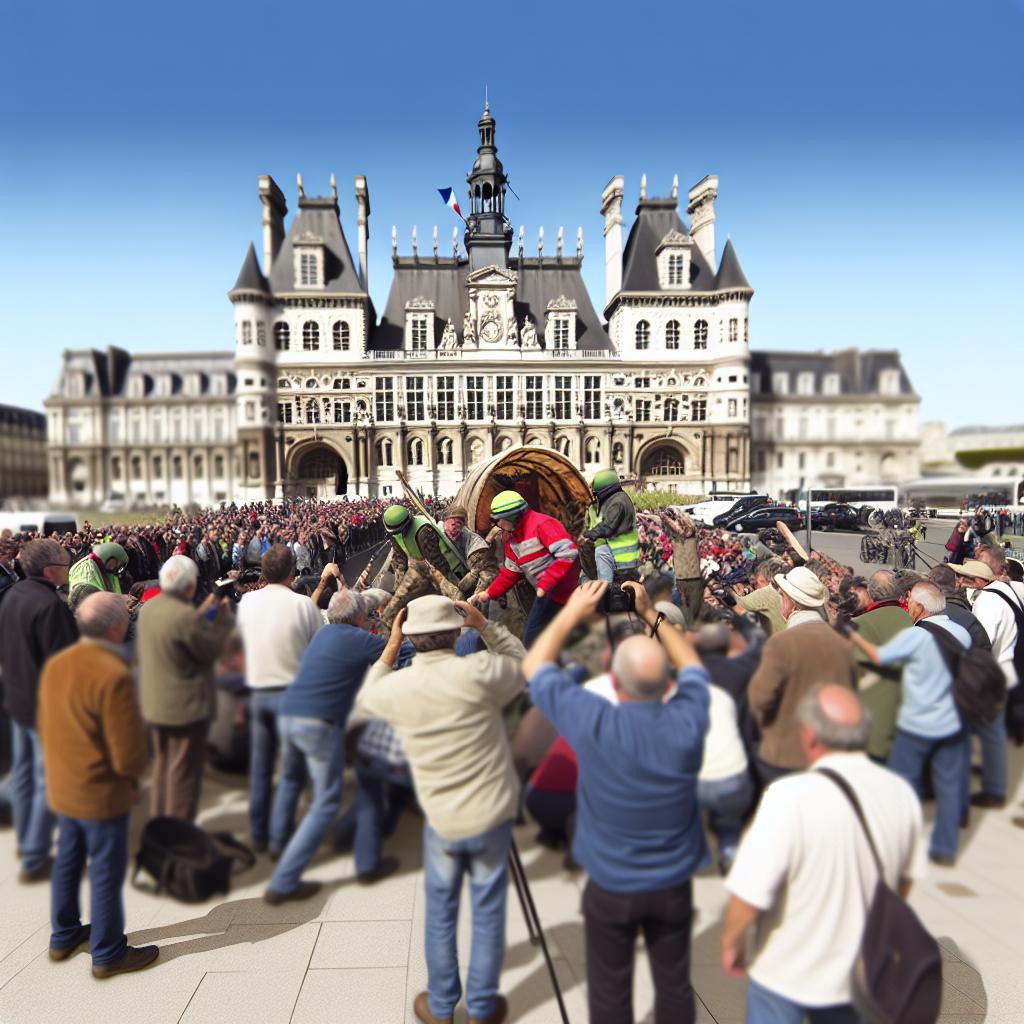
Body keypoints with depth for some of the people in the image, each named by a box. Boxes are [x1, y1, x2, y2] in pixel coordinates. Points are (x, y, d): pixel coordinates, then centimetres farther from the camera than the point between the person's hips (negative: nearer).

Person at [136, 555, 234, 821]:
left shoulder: (148, 608, 0)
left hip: (154, 704, 9)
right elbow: (212, 649, -19)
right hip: (186, 706, -9)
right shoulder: (186, 615, -28)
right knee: (184, 771, 7)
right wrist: (224, 616, -8)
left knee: (162, 764, 25)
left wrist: (203, 612, 12)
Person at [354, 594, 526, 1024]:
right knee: (488, 912, 17)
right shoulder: (478, 672, -21)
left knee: (439, 913, 22)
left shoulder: (397, 686, -12)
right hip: (491, 815, -1)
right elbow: (523, 665, -2)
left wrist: (391, 646, 6)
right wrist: (485, 625, -5)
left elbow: (365, 699, 12)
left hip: (441, 819, 2)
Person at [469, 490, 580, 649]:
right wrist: (489, 594, 14)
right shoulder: (512, 537, 10)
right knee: (531, 636, 10)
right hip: (547, 593, 9)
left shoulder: (542, 524, -20)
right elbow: (511, 571, 18)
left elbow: (568, 553, -29)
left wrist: (546, 583, -30)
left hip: (564, 591, -9)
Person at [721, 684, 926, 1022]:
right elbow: (905, 880, 3)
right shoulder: (901, 793, -13)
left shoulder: (790, 797, -31)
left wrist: (731, 943, -7)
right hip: (863, 973, 4)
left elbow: (748, 895, -28)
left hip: (786, 975, -4)